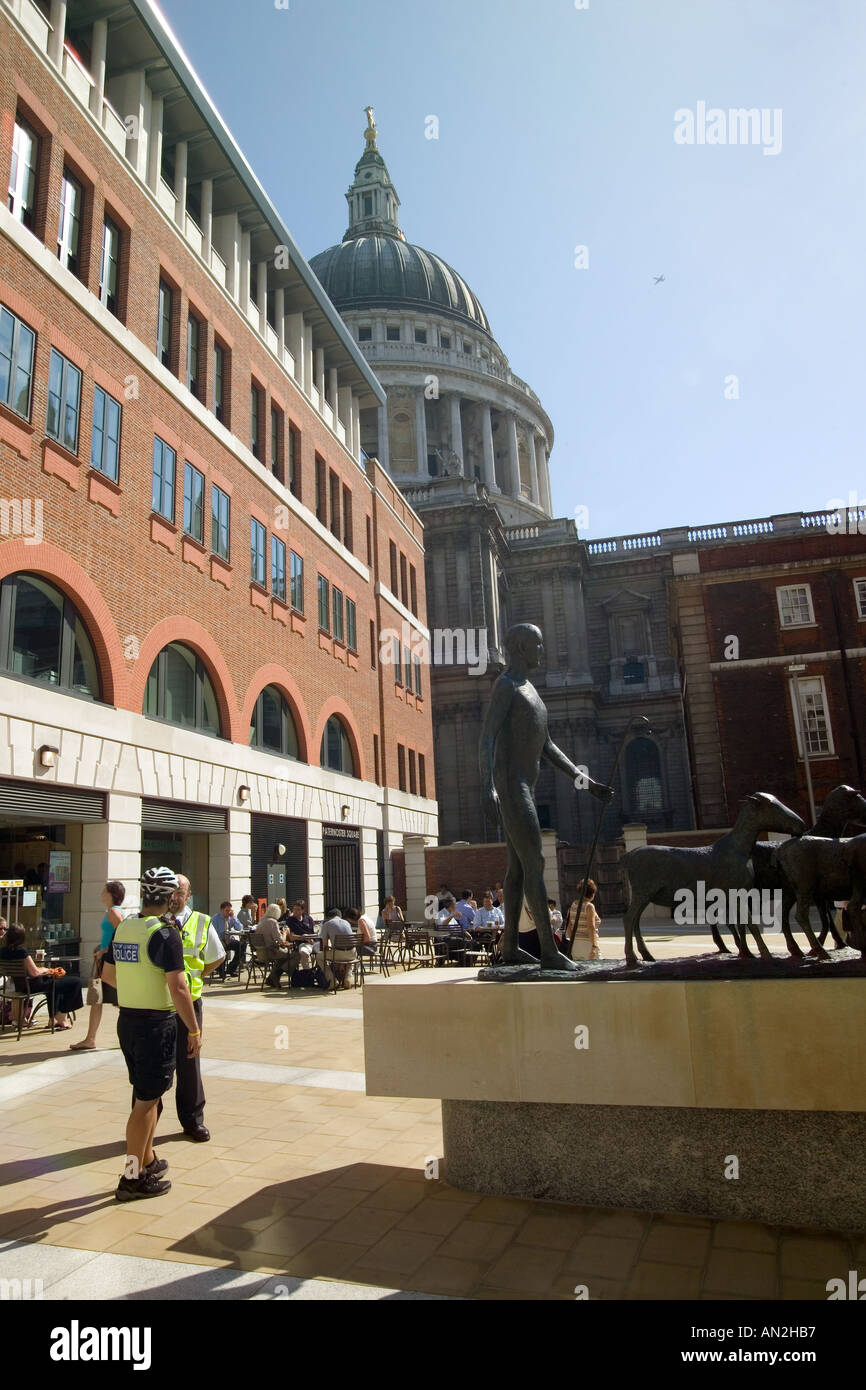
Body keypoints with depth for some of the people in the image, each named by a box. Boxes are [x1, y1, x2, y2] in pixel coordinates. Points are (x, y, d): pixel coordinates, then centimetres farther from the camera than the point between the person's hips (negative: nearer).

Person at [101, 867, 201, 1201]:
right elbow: (178, 988, -21)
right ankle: (133, 1179, 9)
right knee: (146, 1100, 2)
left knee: (148, 1094, 21)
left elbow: (107, 973, 17)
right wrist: (194, 1030, -13)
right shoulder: (165, 933, -19)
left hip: (127, 1020, 8)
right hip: (156, 1024, -8)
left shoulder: (124, 928, 5)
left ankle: (147, 1160, 33)